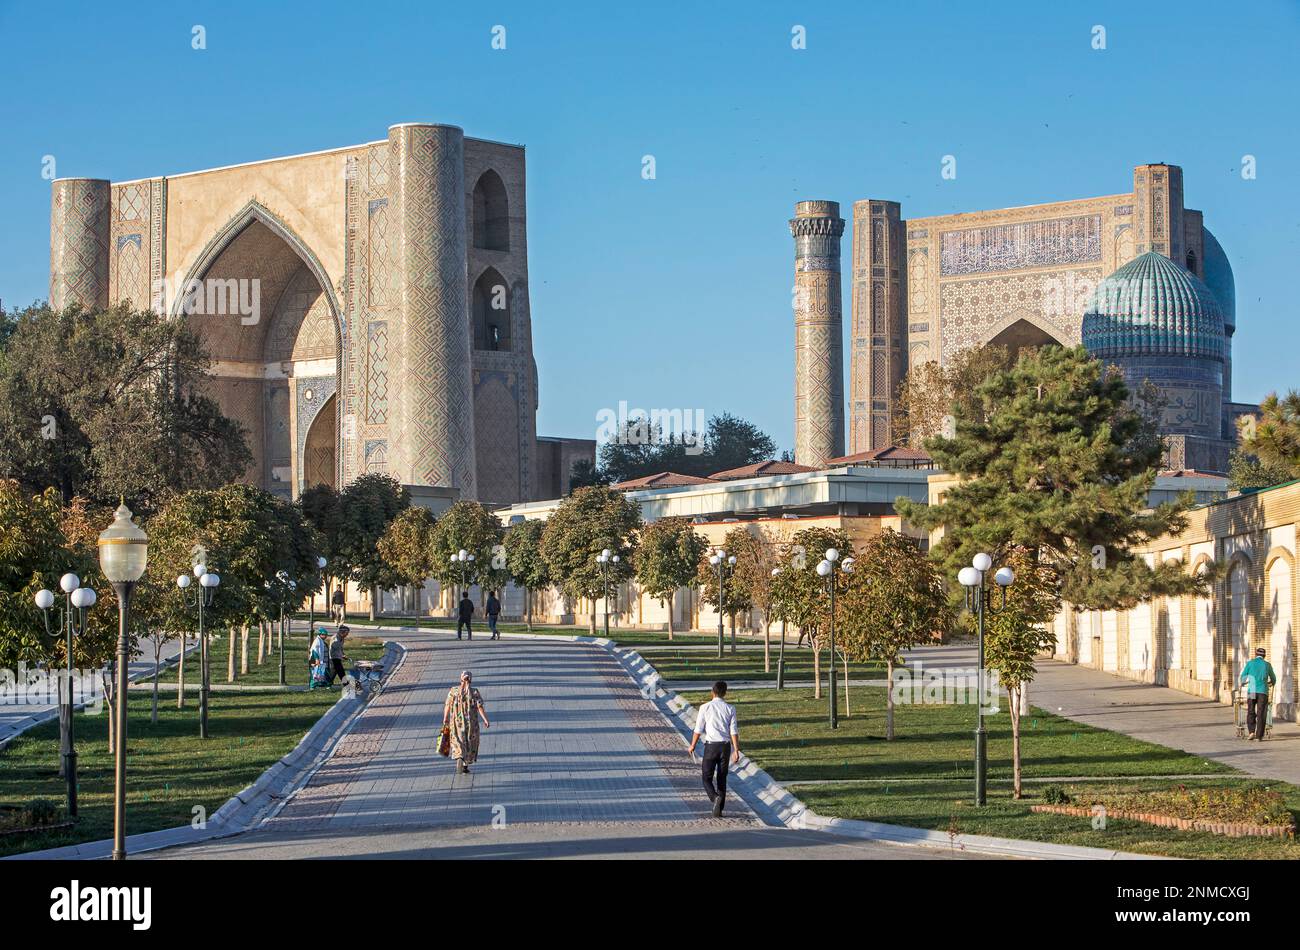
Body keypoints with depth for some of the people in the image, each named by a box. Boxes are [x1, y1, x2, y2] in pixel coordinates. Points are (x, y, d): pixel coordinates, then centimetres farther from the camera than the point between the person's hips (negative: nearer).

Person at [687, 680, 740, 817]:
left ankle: (715, 797, -26)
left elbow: (698, 730, -1)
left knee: (707, 778, 3)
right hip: (725, 746, 2)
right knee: (722, 779, 12)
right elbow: (733, 731, -3)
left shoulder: (705, 707, -4)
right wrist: (736, 750, -2)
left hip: (711, 745, -2)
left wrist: (692, 746, 12)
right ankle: (719, 810, 11)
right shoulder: (730, 708, 1)